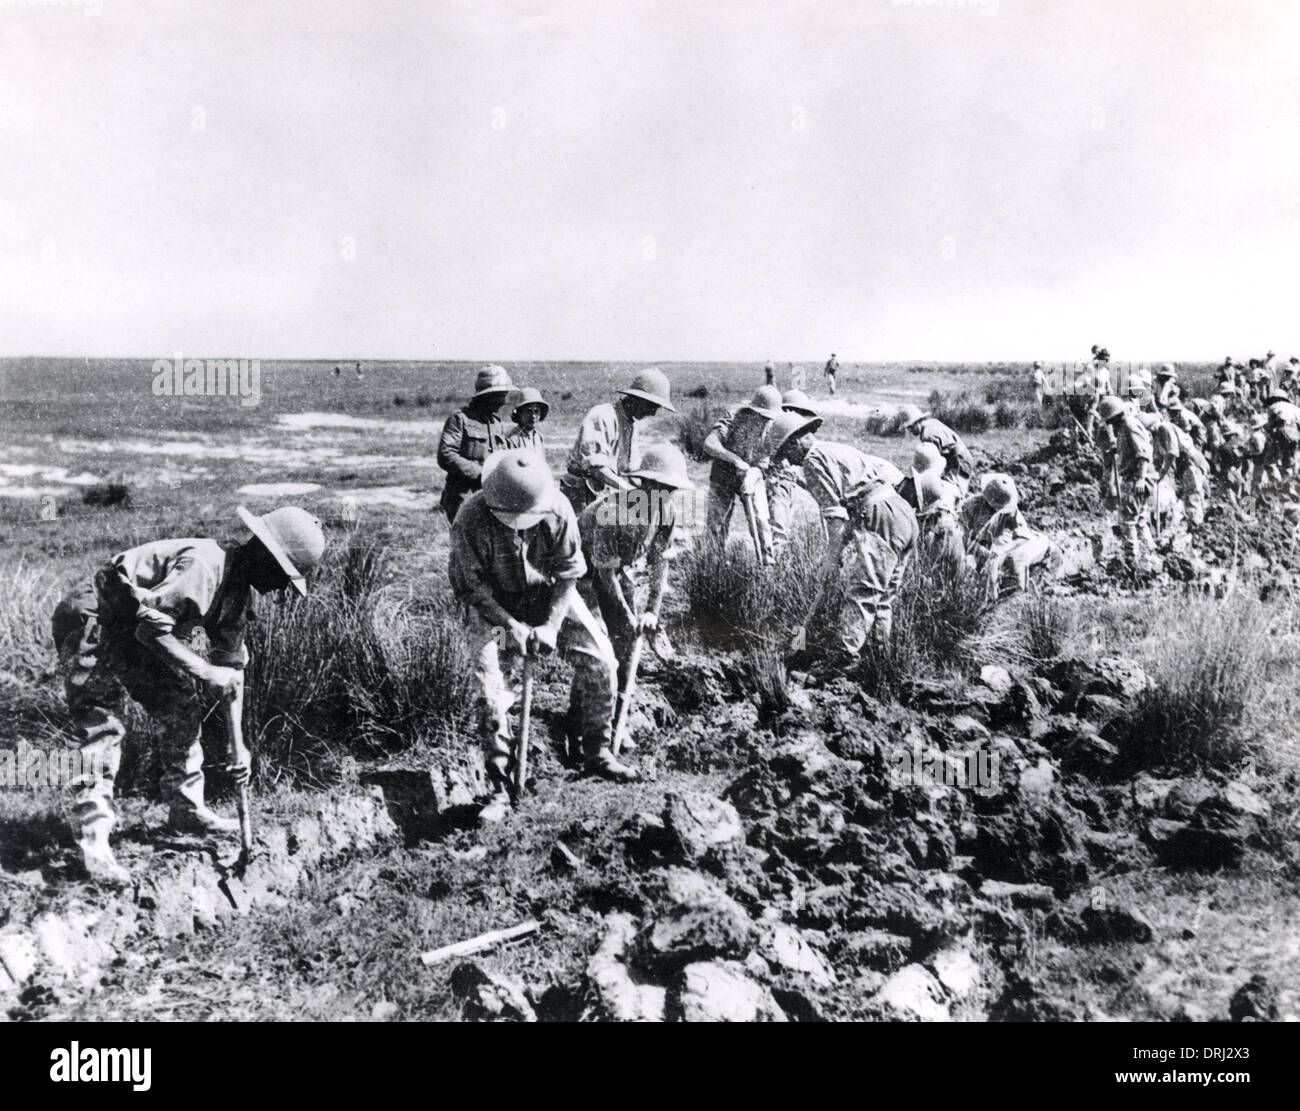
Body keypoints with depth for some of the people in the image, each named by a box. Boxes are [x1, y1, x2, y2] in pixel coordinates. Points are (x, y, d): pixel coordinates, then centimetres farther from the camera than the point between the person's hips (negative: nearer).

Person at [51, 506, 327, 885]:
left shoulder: (238, 589, 3)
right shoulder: (203, 566, -27)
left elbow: (232, 664, 8)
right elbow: (151, 629, -30)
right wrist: (207, 672, -28)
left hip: (133, 635, 10)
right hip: (90, 623, -10)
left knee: (183, 705, 10)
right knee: (102, 728, -16)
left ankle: (186, 809, 21)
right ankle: (94, 843, -15)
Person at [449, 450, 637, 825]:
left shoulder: (558, 510, -22)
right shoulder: (472, 518, -27)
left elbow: (569, 572, -12)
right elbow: (474, 584, -19)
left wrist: (551, 624, -21)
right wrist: (511, 626, -26)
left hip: (548, 593, 2)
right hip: (493, 601, -2)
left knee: (600, 658, -11)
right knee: (491, 680, -21)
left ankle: (596, 752, 9)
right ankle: (499, 786, -12)